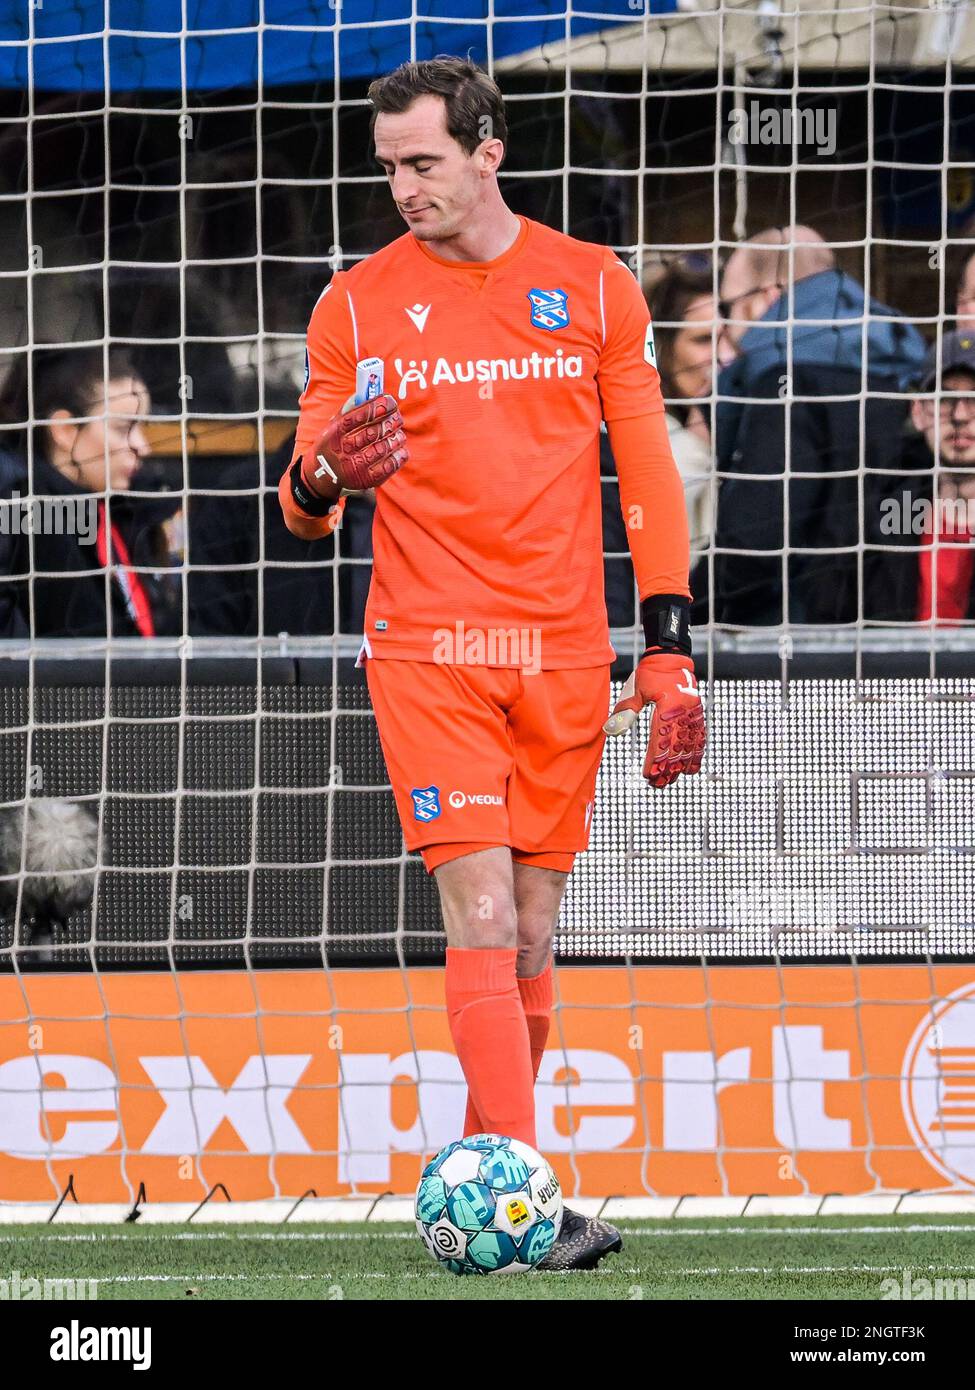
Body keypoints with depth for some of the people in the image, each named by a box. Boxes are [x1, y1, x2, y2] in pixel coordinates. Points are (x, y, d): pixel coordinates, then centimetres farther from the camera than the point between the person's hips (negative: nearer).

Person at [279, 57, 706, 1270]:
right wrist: (323, 478, -16)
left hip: (563, 652, 2)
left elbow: (647, 473, 9)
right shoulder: (358, 304, 4)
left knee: (531, 931, 5)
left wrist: (668, 643, 2)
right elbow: (302, 506, 8)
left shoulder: (592, 287, 6)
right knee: (481, 917, -13)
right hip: (426, 653, -2)